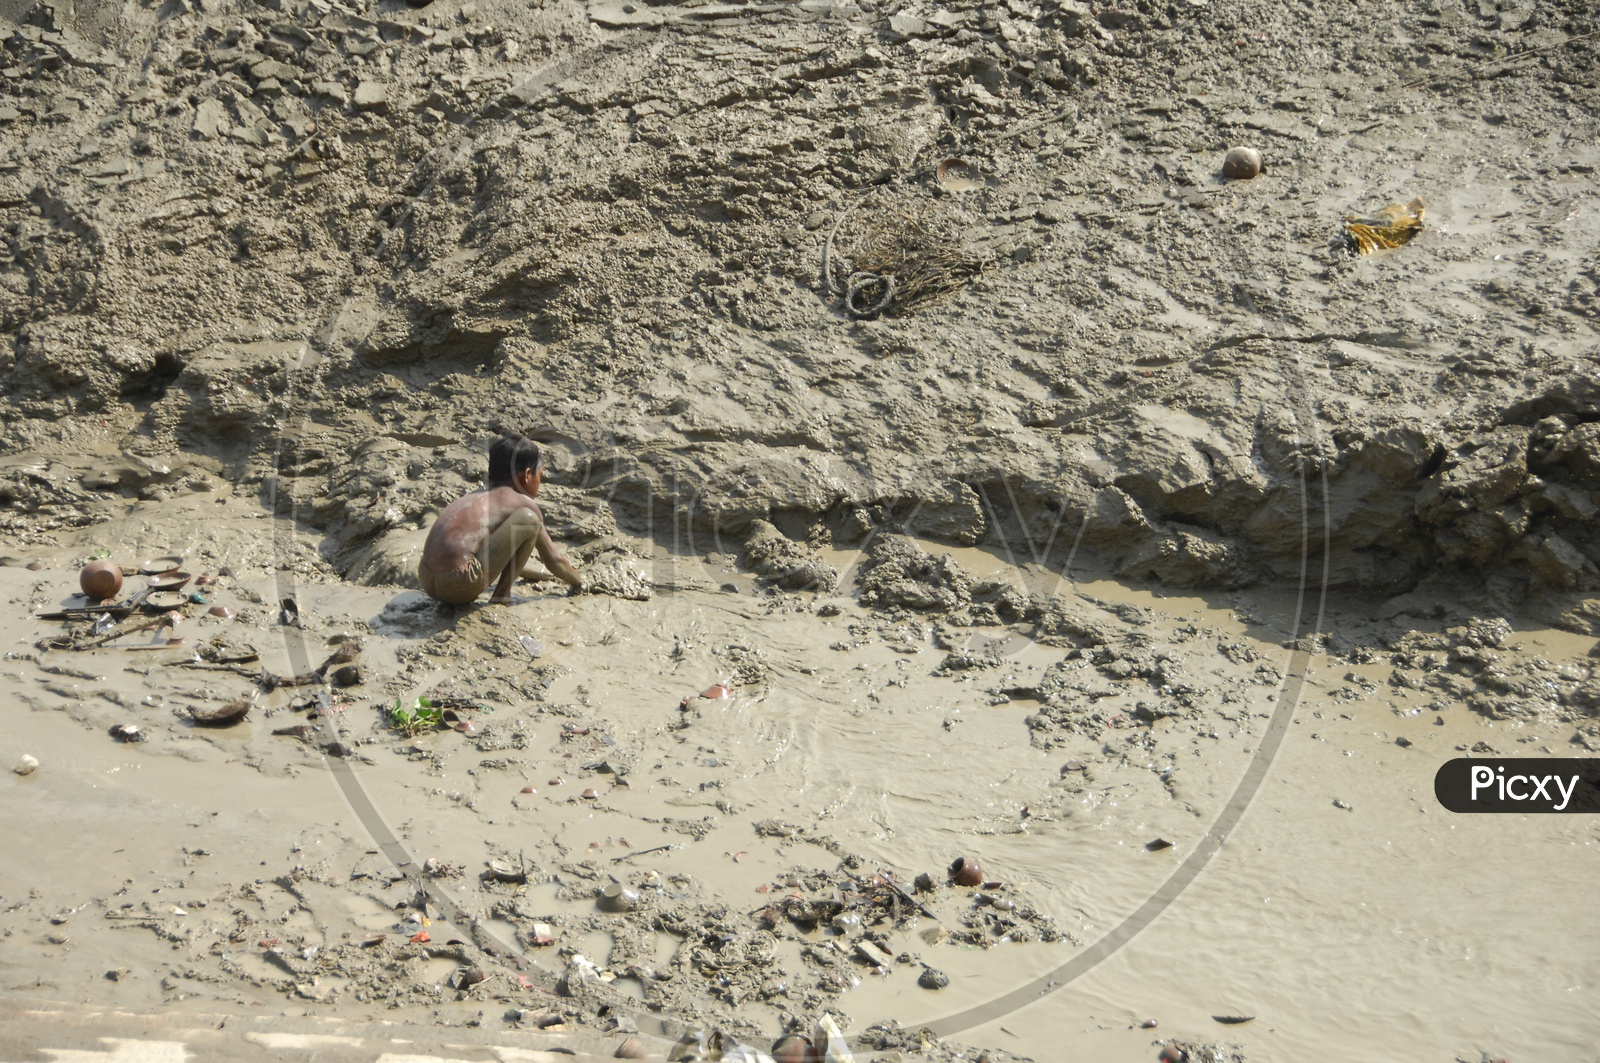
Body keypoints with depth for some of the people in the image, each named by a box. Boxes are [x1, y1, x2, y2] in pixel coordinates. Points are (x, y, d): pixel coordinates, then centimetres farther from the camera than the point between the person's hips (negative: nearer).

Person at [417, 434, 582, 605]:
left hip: (426, 582, 8)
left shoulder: (477, 496, 28)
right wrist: (579, 582, 33)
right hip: (460, 586, -8)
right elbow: (553, 560, 15)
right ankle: (502, 594, 4)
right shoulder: (524, 503, 7)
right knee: (528, 519, -3)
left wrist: (537, 573, 57)